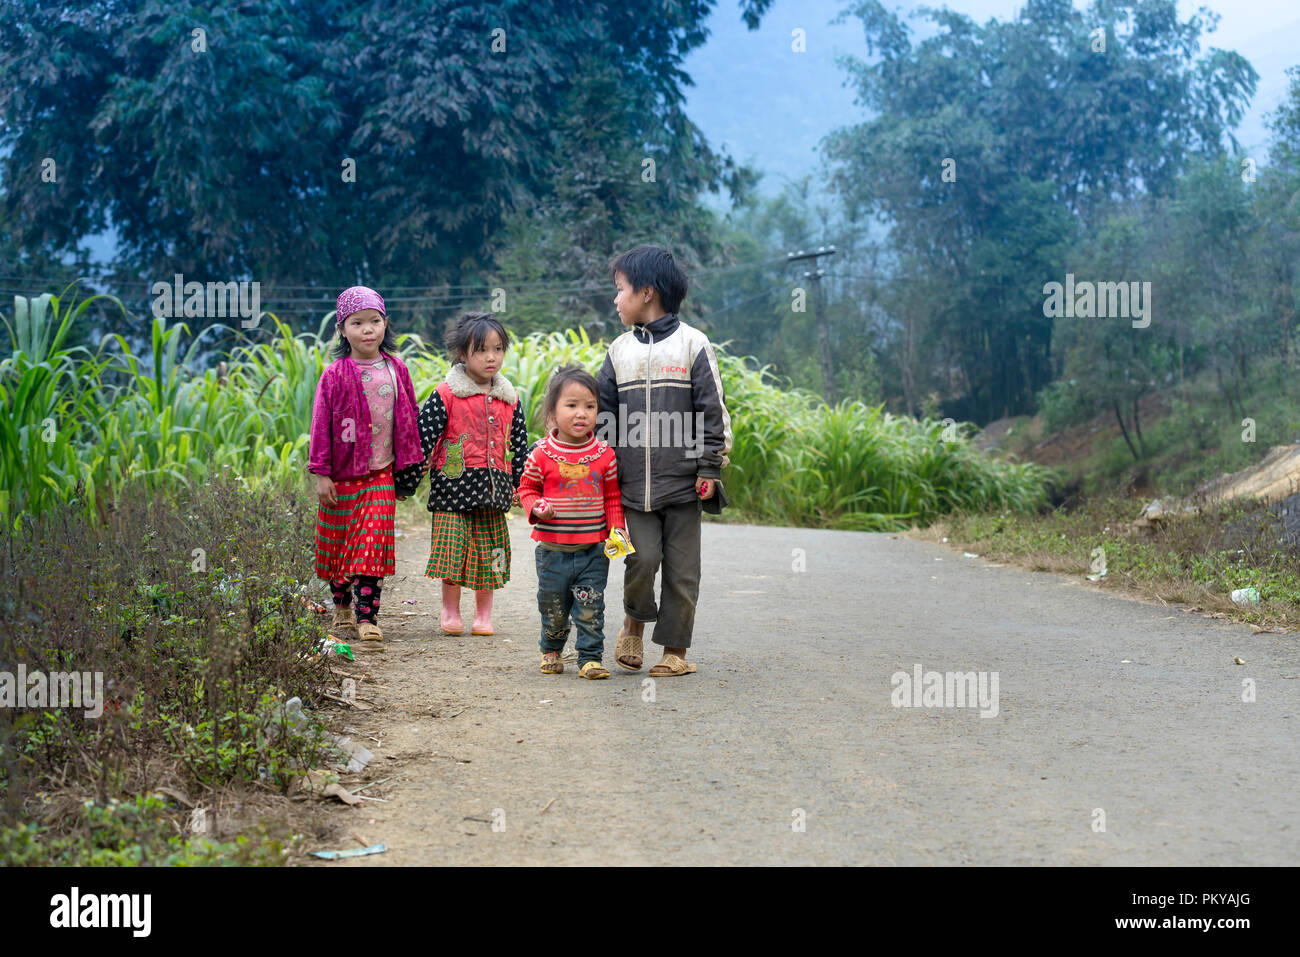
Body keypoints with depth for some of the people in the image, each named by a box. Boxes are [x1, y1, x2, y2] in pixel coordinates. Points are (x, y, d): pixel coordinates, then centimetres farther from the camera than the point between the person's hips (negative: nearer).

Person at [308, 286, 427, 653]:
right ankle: (342, 609, 28)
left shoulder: (396, 369, 4)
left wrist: (409, 468, 13)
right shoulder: (335, 375, -5)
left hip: (381, 474, 1)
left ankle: (367, 618, -8)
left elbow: (408, 418, 12)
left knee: (373, 546, -7)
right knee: (338, 545, 9)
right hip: (343, 475, -1)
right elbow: (321, 425, -5)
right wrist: (321, 474, -8)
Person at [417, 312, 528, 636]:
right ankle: (451, 613, 12)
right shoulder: (445, 396, -4)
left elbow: (519, 445, 16)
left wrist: (520, 485, 14)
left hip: (493, 490, 4)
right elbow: (423, 438, -5)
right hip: (454, 488, -4)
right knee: (453, 551, -4)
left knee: (489, 554, 6)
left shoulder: (510, 400, 9)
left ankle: (483, 615, 18)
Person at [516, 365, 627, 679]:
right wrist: (536, 508, -13)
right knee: (553, 607, 12)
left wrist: (616, 529, -3)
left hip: (593, 549, 0)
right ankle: (551, 651, 35)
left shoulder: (604, 455, -1)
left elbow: (612, 497, 8)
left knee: (590, 608, -1)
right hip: (552, 548, 0)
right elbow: (527, 488, 6)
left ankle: (590, 658, 11)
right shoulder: (541, 454, -6)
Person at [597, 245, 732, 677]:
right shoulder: (619, 350, 11)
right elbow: (603, 414, 14)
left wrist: (710, 468, -5)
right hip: (633, 483, 2)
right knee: (641, 558, -8)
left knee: (681, 569, 2)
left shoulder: (692, 344, 0)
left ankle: (675, 650, 12)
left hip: (682, 483, -2)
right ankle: (634, 623, 19)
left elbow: (712, 412, 0)